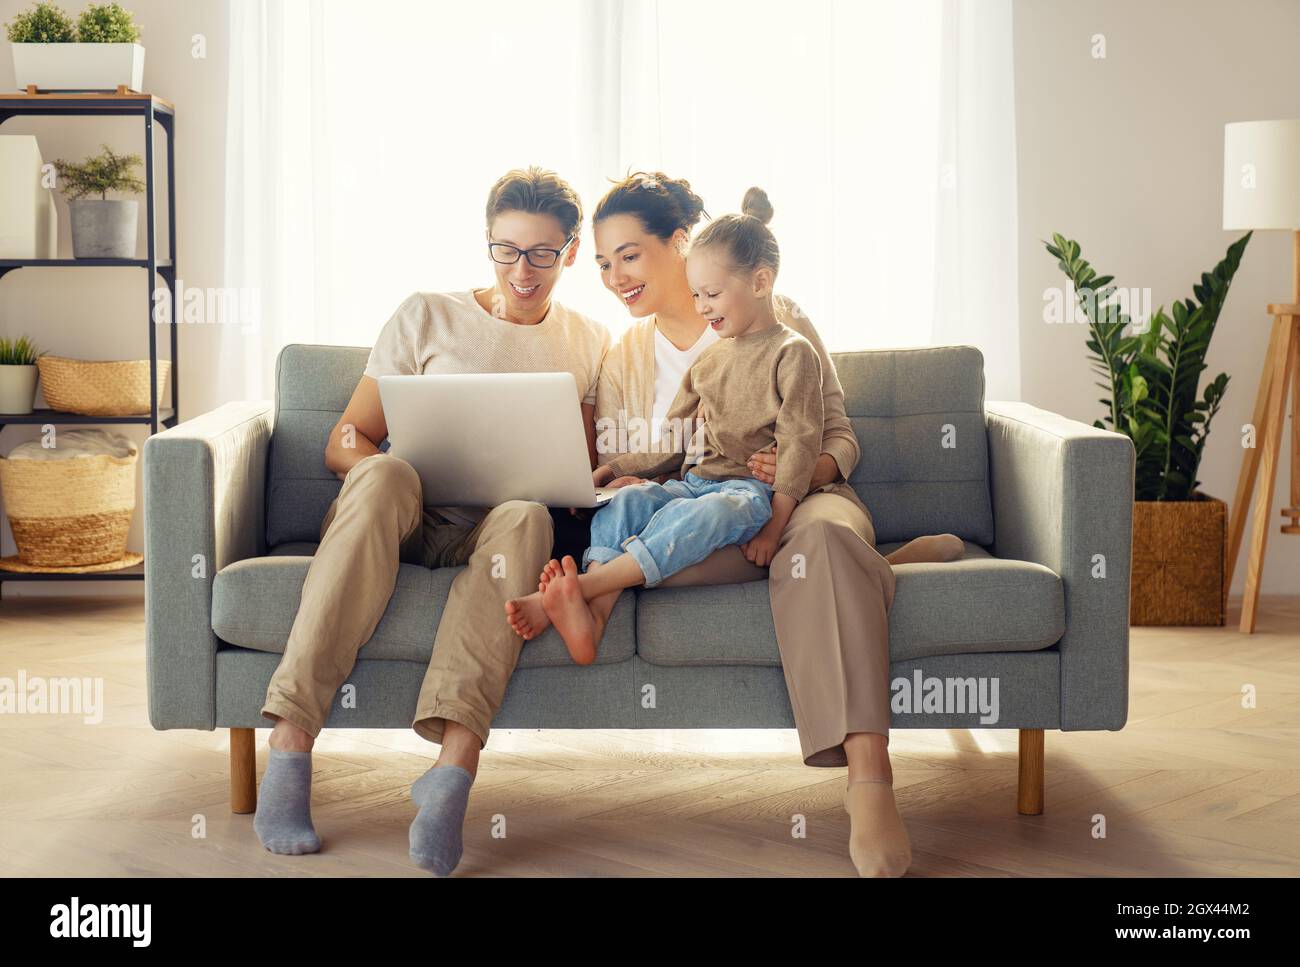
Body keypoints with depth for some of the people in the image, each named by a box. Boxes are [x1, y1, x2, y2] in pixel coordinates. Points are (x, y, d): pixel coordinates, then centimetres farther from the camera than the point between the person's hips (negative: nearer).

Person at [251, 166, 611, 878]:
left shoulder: (588, 346, 20)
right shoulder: (427, 317, 15)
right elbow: (343, 444, 11)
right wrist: (367, 459, -12)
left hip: (492, 530, 1)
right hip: (400, 524, 0)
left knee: (527, 516, -36)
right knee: (384, 474, -37)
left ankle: (455, 764, -52)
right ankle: (290, 747, -43)